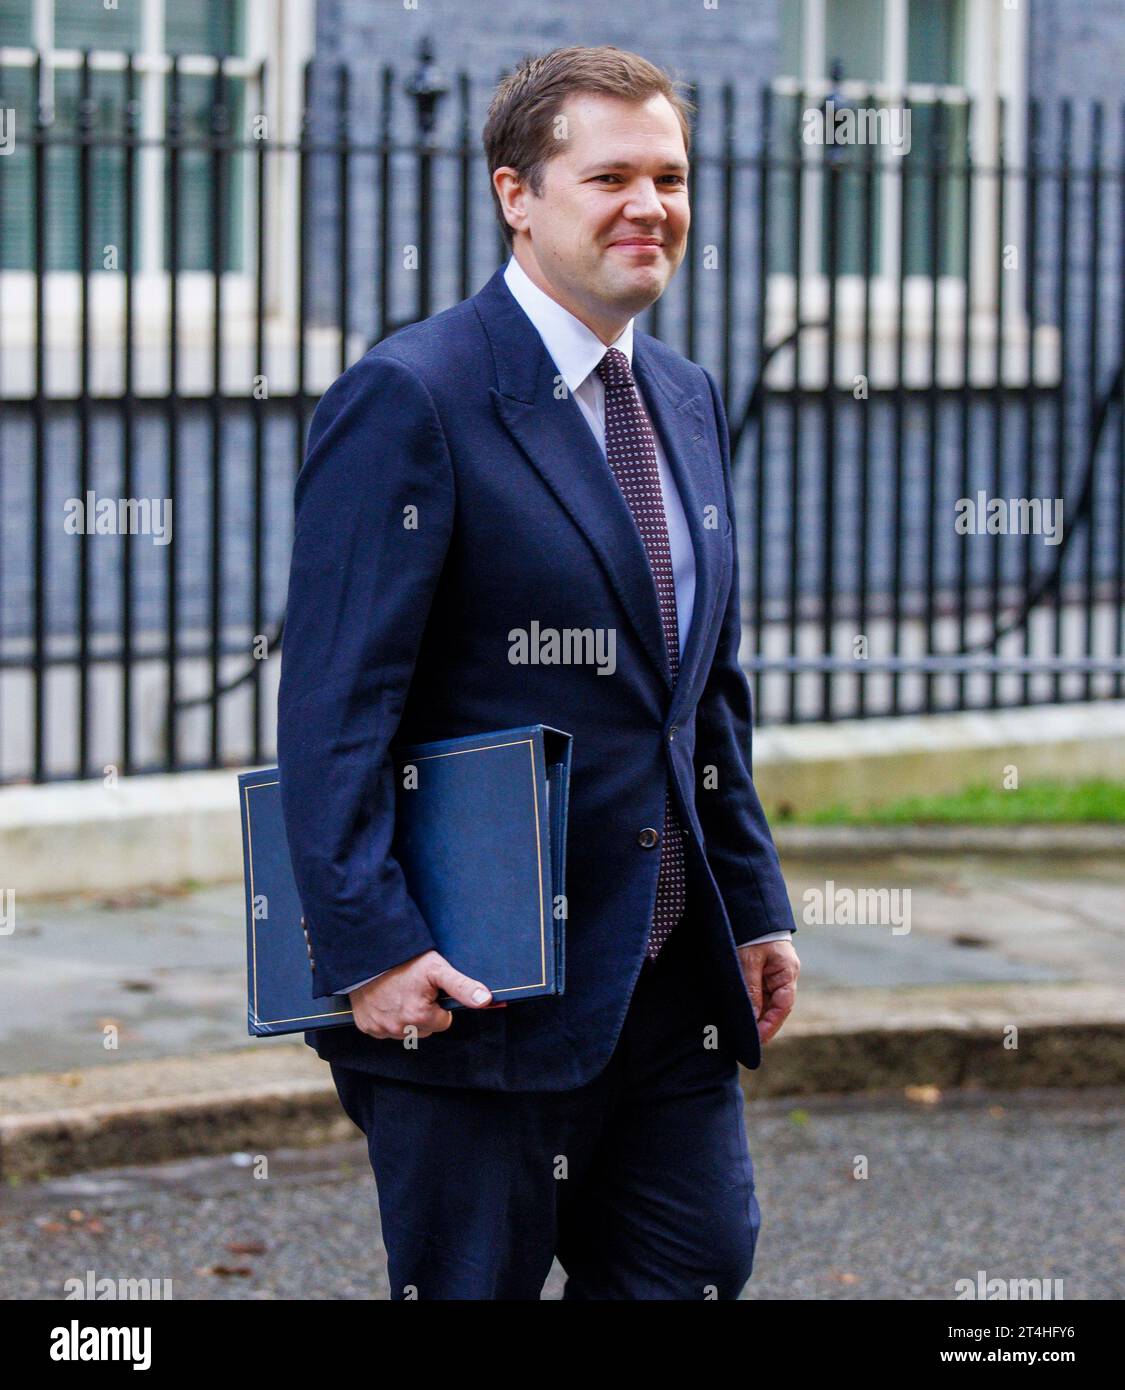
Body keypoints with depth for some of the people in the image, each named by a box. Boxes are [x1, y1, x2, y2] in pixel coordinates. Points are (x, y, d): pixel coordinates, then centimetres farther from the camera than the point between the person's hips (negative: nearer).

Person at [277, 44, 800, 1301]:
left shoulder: (688, 402, 13)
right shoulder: (409, 401, -13)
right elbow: (332, 710, -17)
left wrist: (755, 906, 15)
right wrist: (369, 948, -22)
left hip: (673, 987, 8)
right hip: (476, 992, -7)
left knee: (700, 1265, 11)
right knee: (473, 1285, 3)